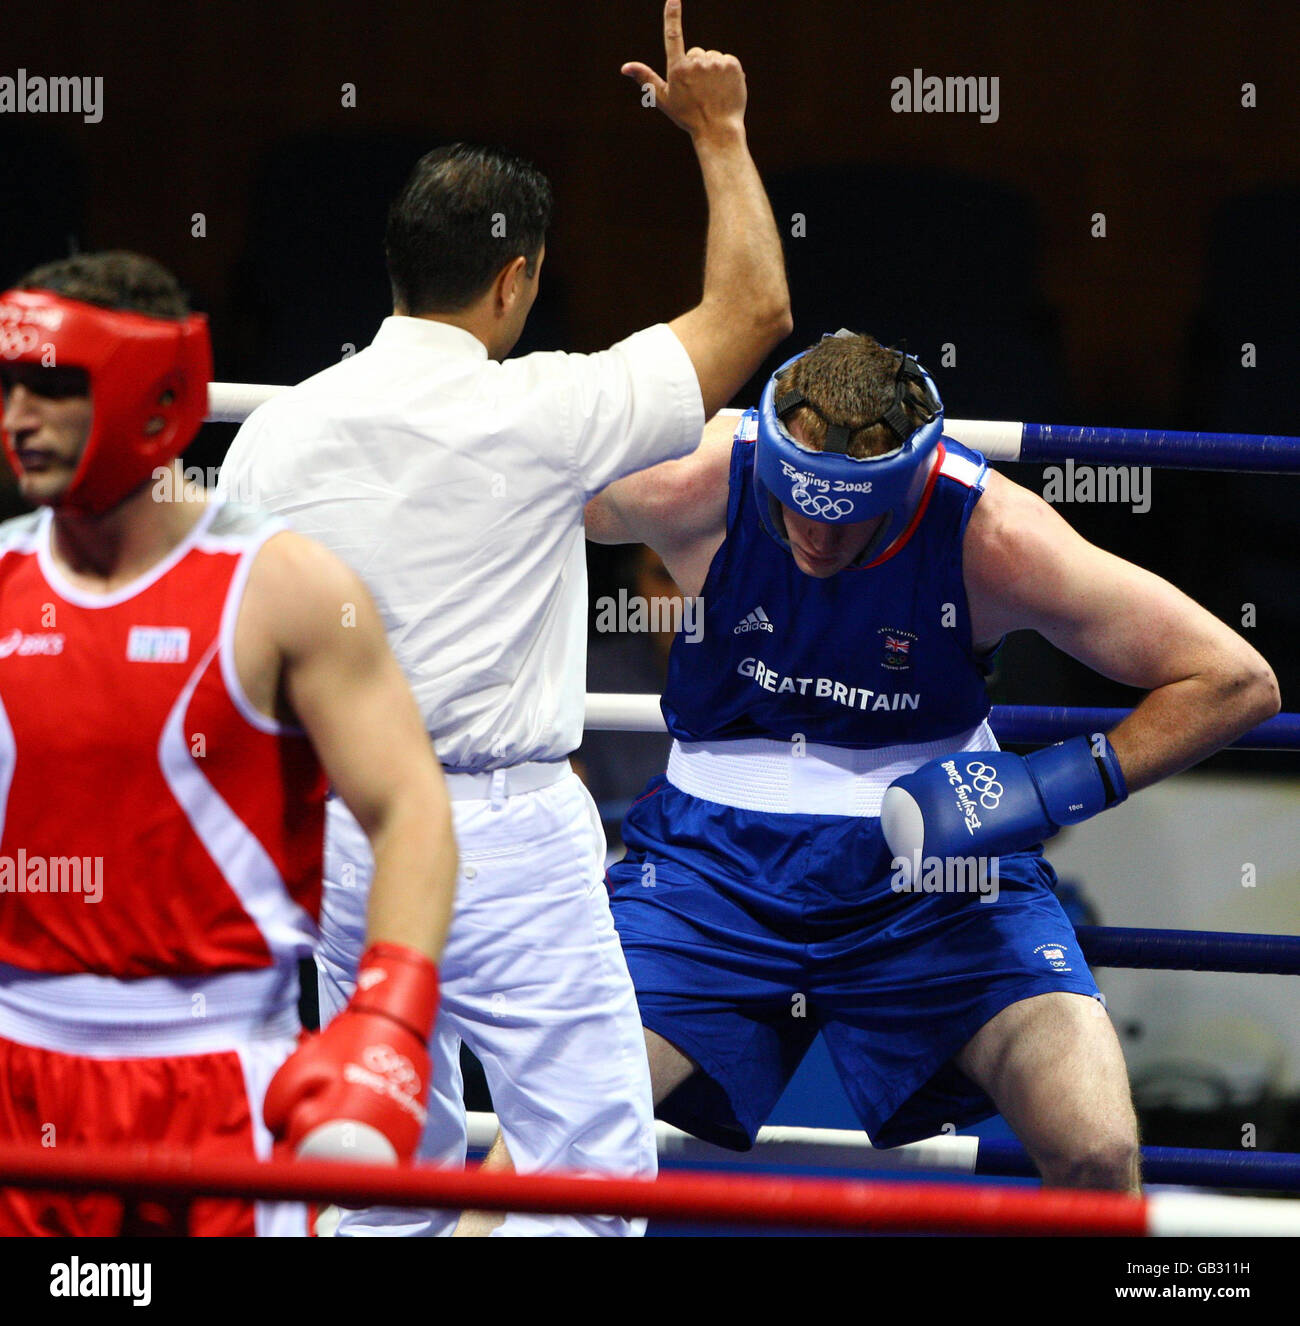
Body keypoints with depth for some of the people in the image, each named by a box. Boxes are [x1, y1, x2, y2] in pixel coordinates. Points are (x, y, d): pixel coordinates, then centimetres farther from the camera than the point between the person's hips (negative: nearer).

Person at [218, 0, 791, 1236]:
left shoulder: (279, 429, 3)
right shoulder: (537, 412, -10)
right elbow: (752, 309, 0)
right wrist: (718, 131, 12)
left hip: (343, 831, 6)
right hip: (505, 826, -6)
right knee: (592, 1170, -4)